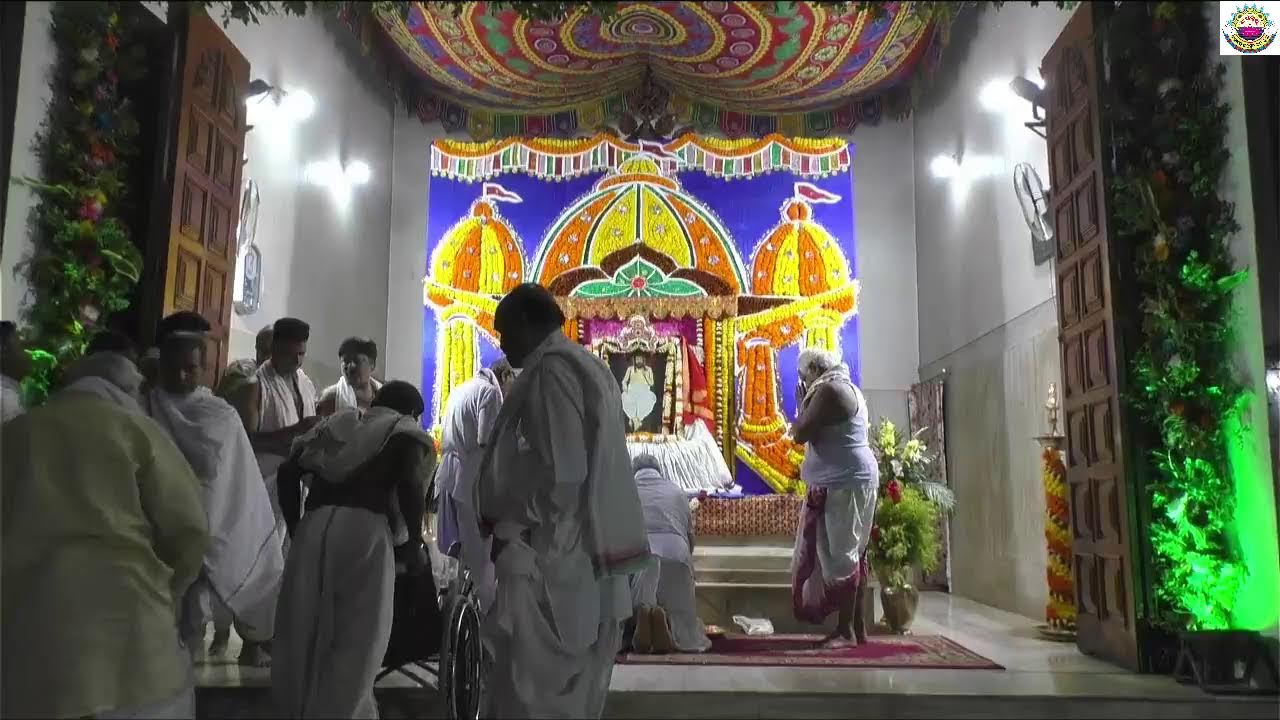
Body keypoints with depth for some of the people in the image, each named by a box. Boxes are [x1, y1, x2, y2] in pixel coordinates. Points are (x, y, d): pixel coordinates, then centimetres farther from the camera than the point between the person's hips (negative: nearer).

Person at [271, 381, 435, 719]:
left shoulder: (338, 423, 29)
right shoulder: (407, 432, 15)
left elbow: (288, 472, 17)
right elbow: (410, 484, -4)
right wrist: (414, 543, 8)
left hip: (315, 526, 5)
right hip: (365, 528, -4)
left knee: (303, 630, 16)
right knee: (357, 637, 6)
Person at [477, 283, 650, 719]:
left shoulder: (552, 371, -13)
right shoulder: (590, 367, 16)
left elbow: (562, 475, -21)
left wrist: (505, 527, -10)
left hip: (552, 560, -10)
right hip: (588, 558, 10)